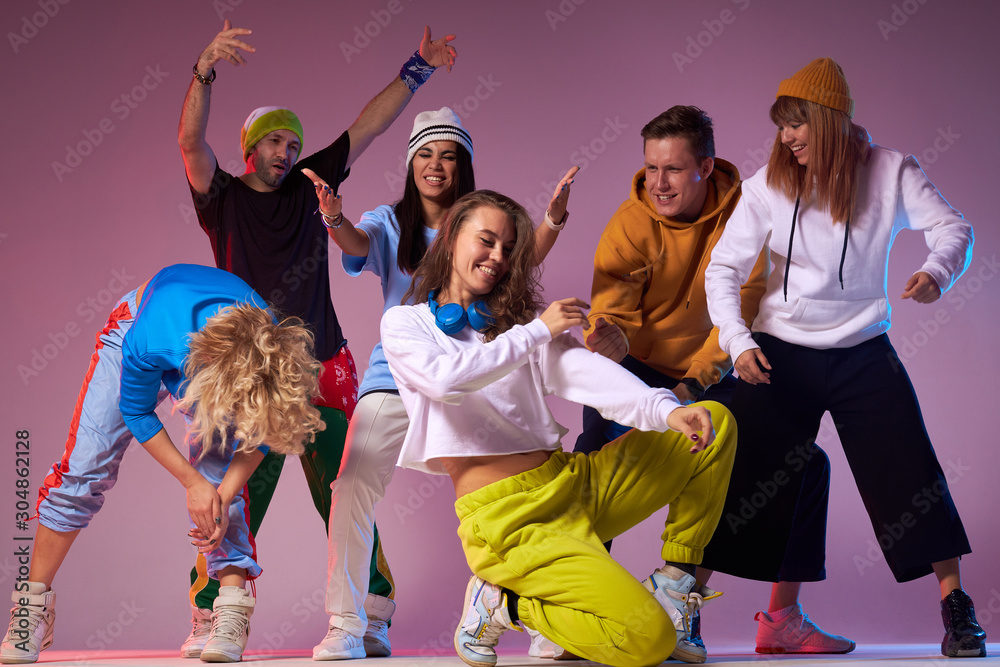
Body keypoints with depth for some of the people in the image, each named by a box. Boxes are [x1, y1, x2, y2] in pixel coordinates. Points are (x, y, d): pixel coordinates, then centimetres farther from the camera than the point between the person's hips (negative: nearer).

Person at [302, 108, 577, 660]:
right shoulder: (390, 224, 7)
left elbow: (522, 258, -11)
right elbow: (357, 242, -13)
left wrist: (551, 222, -32)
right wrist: (336, 219, -37)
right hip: (395, 378, 0)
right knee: (352, 490, -14)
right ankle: (348, 627, -6)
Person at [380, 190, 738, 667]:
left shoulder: (515, 318, 17)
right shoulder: (404, 323, 4)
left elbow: (584, 370, -2)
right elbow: (445, 378, -20)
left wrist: (664, 409, -21)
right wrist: (538, 331, -10)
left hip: (573, 483, 7)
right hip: (507, 520, -7)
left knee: (715, 423, 1)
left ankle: (673, 584, 7)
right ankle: (502, 605, 0)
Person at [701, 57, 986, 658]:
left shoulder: (890, 172, -6)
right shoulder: (768, 185, -5)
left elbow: (953, 228, -10)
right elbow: (724, 267, -4)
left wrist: (937, 273, -32)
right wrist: (738, 341, -17)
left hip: (863, 353, 0)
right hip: (780, 354, 0)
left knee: (912, 472, -4)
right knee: (750, 479, 1)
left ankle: (956, 605, 8)